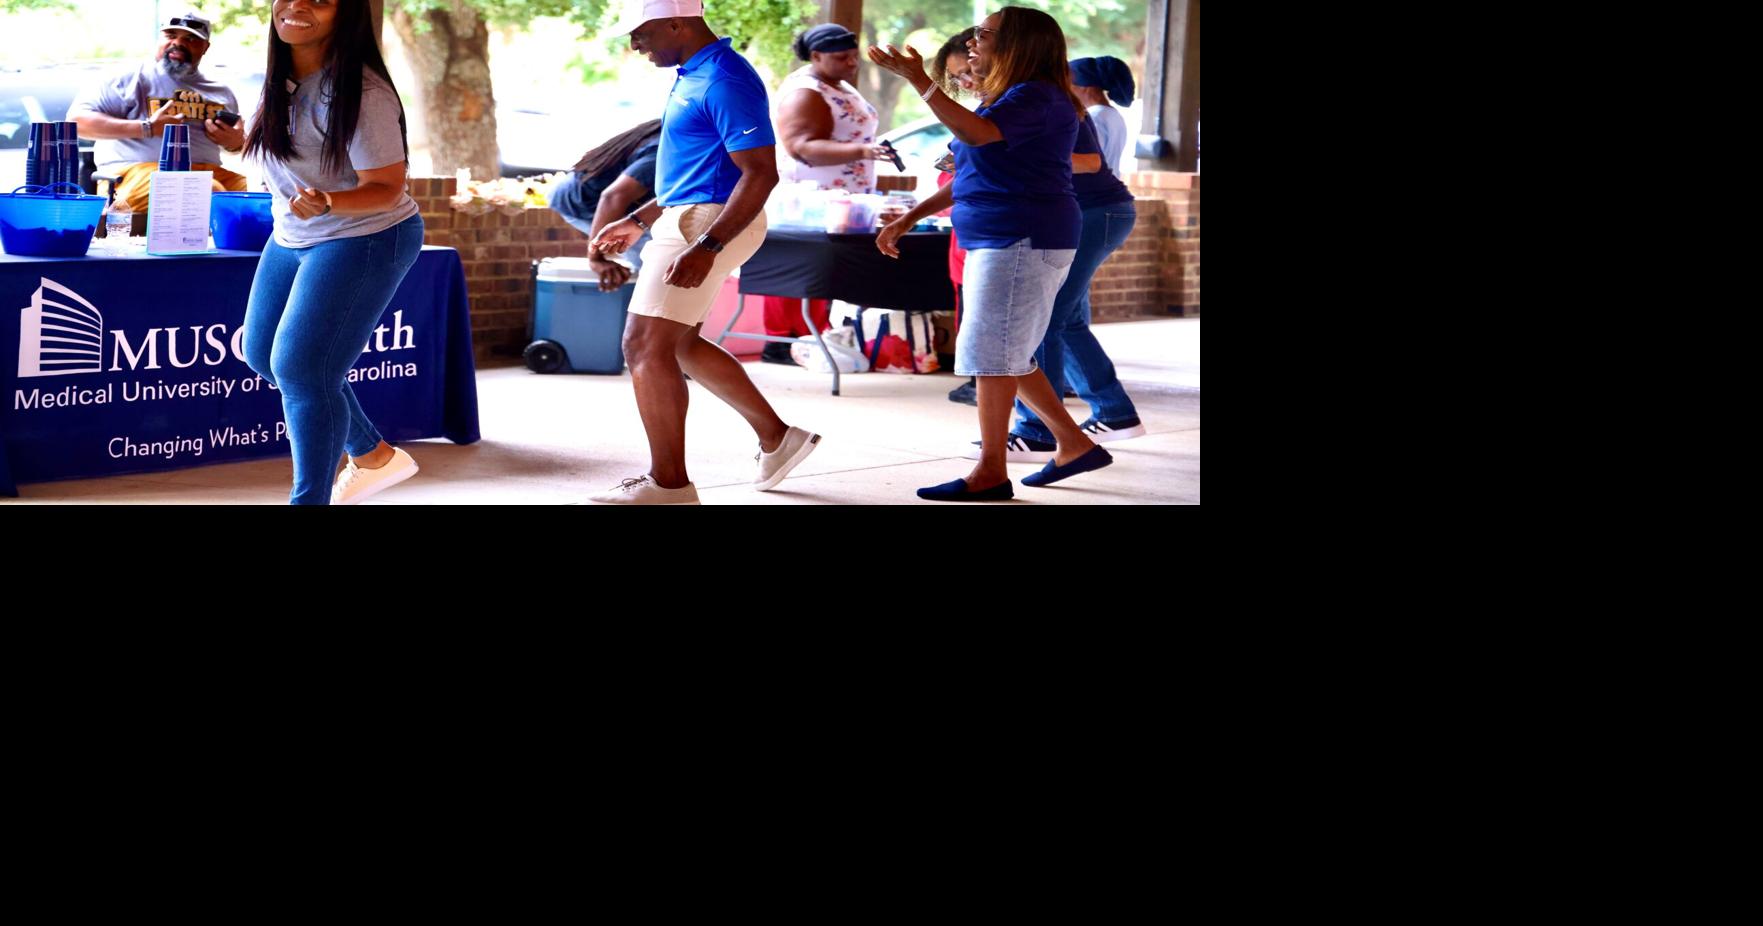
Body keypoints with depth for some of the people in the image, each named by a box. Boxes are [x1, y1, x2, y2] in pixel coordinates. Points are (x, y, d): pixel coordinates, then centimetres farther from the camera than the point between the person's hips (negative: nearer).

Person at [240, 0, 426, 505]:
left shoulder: (362, 93, -25)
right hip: (291, 238, 9)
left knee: (300, 368, -14)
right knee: (264, 355, 16)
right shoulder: (281, 79, -1)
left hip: (364, 240, -9)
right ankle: (374, 457, 30)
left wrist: (326, 203, -40)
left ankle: (311, 497, -1)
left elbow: (387, 189, -23)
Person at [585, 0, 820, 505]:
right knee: (680, 344, 19)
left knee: (647, 346, -9)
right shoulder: (693, 76, 13)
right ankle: (776, 437, 25)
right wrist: (639, 221, 22)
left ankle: (668, 482, -2)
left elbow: (761, 173, -24)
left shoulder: (724, 81, -19)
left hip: (710, 223, -11)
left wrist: (706, 247, -30)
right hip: (684, 218, 11)